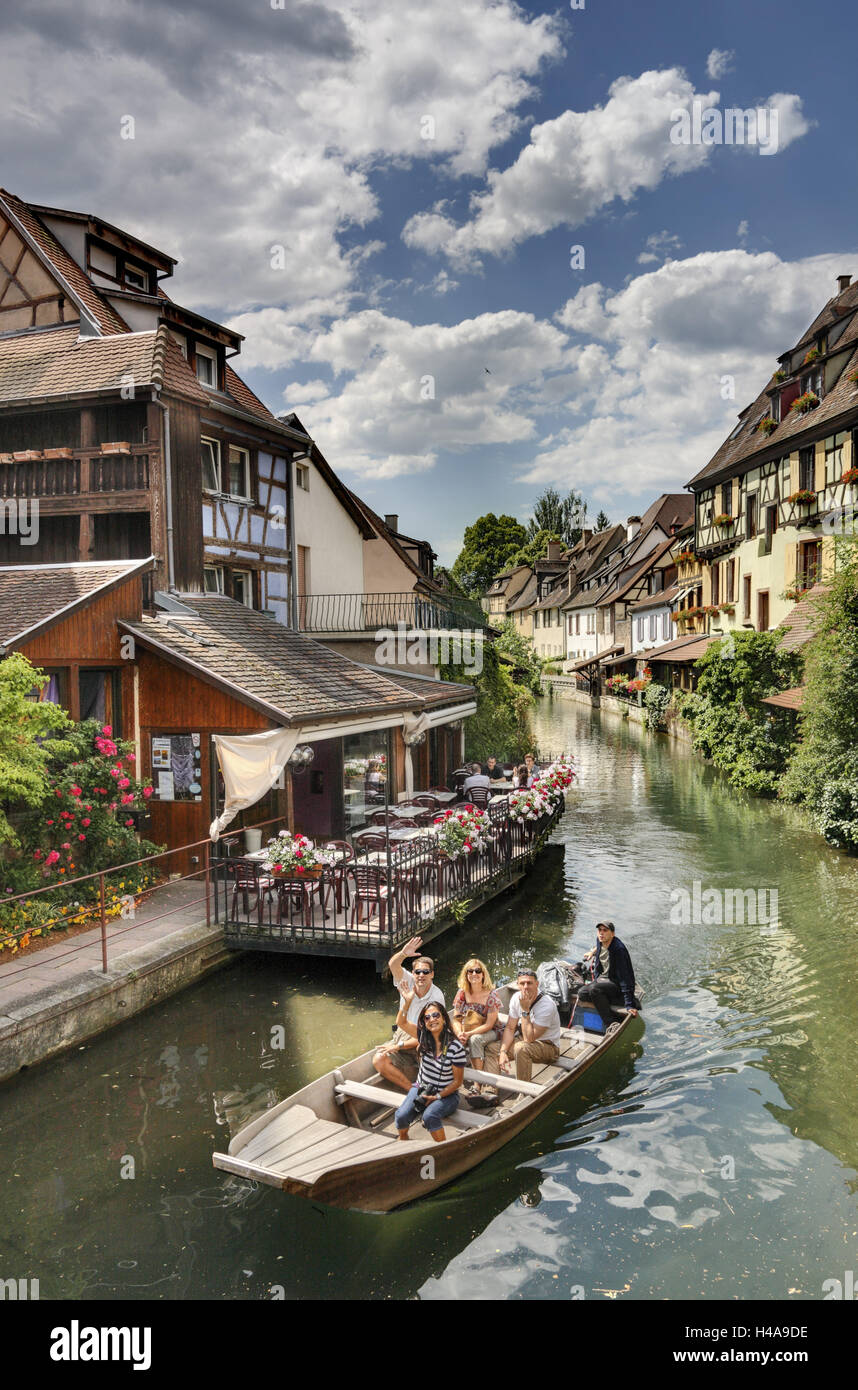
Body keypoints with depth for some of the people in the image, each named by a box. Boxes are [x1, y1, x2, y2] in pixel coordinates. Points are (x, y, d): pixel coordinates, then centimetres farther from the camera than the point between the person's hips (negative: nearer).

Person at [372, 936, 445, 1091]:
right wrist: (403, 953, -46)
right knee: (378, 1060, -19)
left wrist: (399, 1046, -20)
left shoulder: (437, 997, -16)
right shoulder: (408, 982, -4)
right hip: (402, 1033, 4)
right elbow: (393, 965, -23)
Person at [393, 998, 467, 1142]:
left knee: (429, 1116, -33)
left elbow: (458, 1081, -9)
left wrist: (437, 1096, -15)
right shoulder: (424, 1037, -3)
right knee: (401, 1116, -19)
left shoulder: (455, 1048, -16)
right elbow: (402, 1022, -2)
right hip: (421, 1088, 4)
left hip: (446, 1094, -4)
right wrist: (407, 1002, -18)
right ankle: (403, 1139, 14)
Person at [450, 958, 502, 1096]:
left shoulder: (492, 995, -12)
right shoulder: (462, 993, -1)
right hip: (466, 1031, 3)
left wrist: (469, 1034, -26)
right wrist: (459, 1034, -23)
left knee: (475, 1039, -36)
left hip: (488, 1033, -3)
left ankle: (477, 1085, -33)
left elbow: (489, 1024, -15)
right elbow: (456, 1019, -1)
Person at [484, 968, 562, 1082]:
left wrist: (525, 1009, -31)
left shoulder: (547, 1005, -28)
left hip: (548, 1046, -7)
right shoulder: (516, 998, -7)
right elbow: (510, 1028, -2)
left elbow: (529, 1039, -30)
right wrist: (503, 1052, -16)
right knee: (491, 1048, -6)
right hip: (525, 1041, 7)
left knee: (521, 1047, -36)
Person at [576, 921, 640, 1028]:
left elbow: (625, 978, -29)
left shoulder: (618, 950, -25)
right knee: (582, 993, -17)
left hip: (616, 984, -8)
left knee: (594, 988, -34)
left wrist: (629, 1004, -33)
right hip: (601, 979, 8)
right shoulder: (600, 941, -2)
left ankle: (610, 1024, -27)